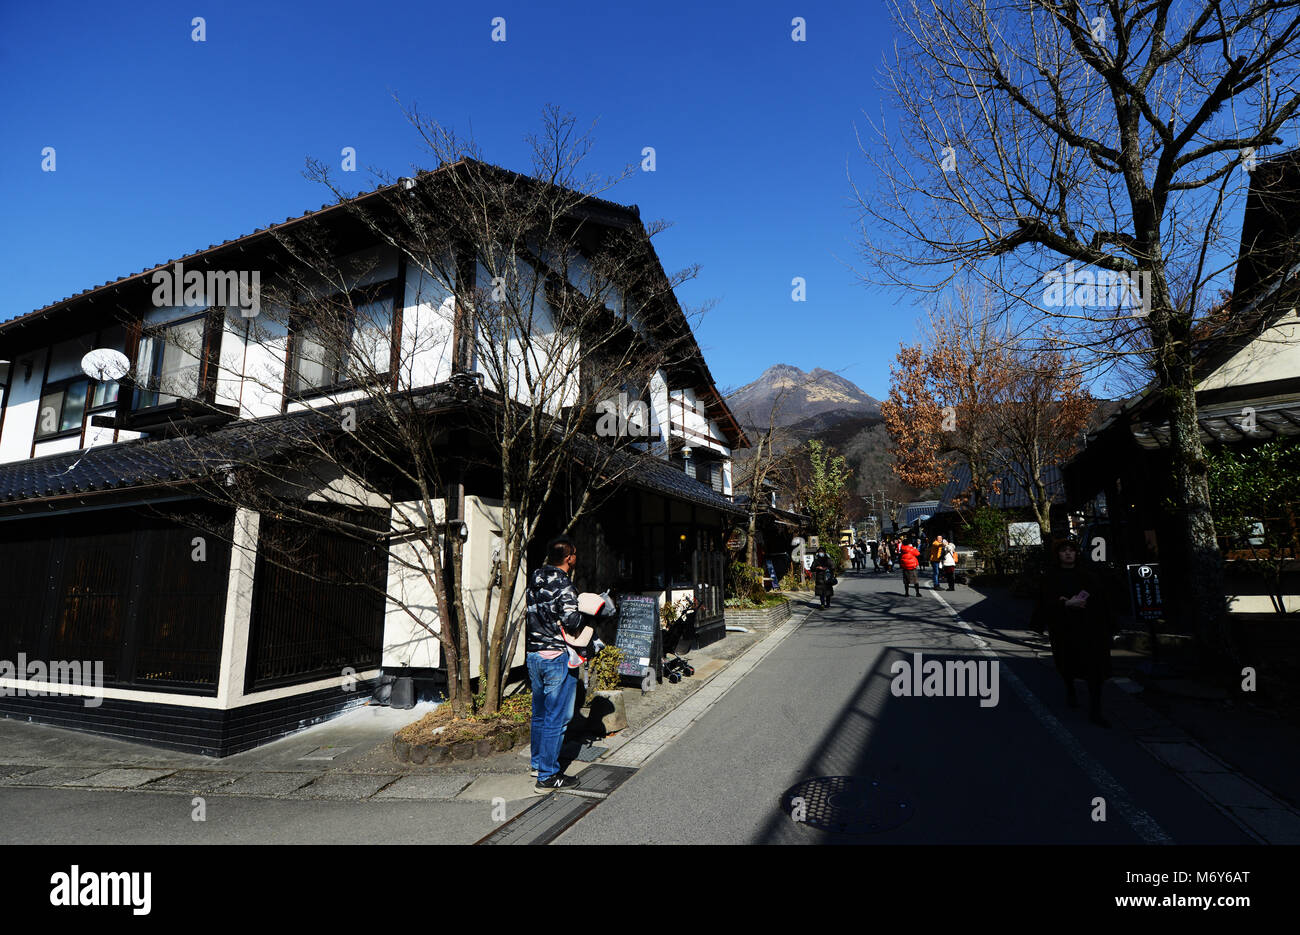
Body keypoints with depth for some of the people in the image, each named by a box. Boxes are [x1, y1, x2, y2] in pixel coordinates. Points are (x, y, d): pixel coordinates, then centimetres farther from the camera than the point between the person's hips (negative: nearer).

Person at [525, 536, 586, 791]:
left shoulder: (534, 580, 7)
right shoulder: (563, 584, -18)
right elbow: (572, 622, -22)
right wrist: (584, 621, -3)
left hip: (533, 655, 8)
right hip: (557, 657, -8)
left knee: (539, 713, 20)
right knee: (557, 718, 1)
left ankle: (538, 763, 33)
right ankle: (547, 776, 6)